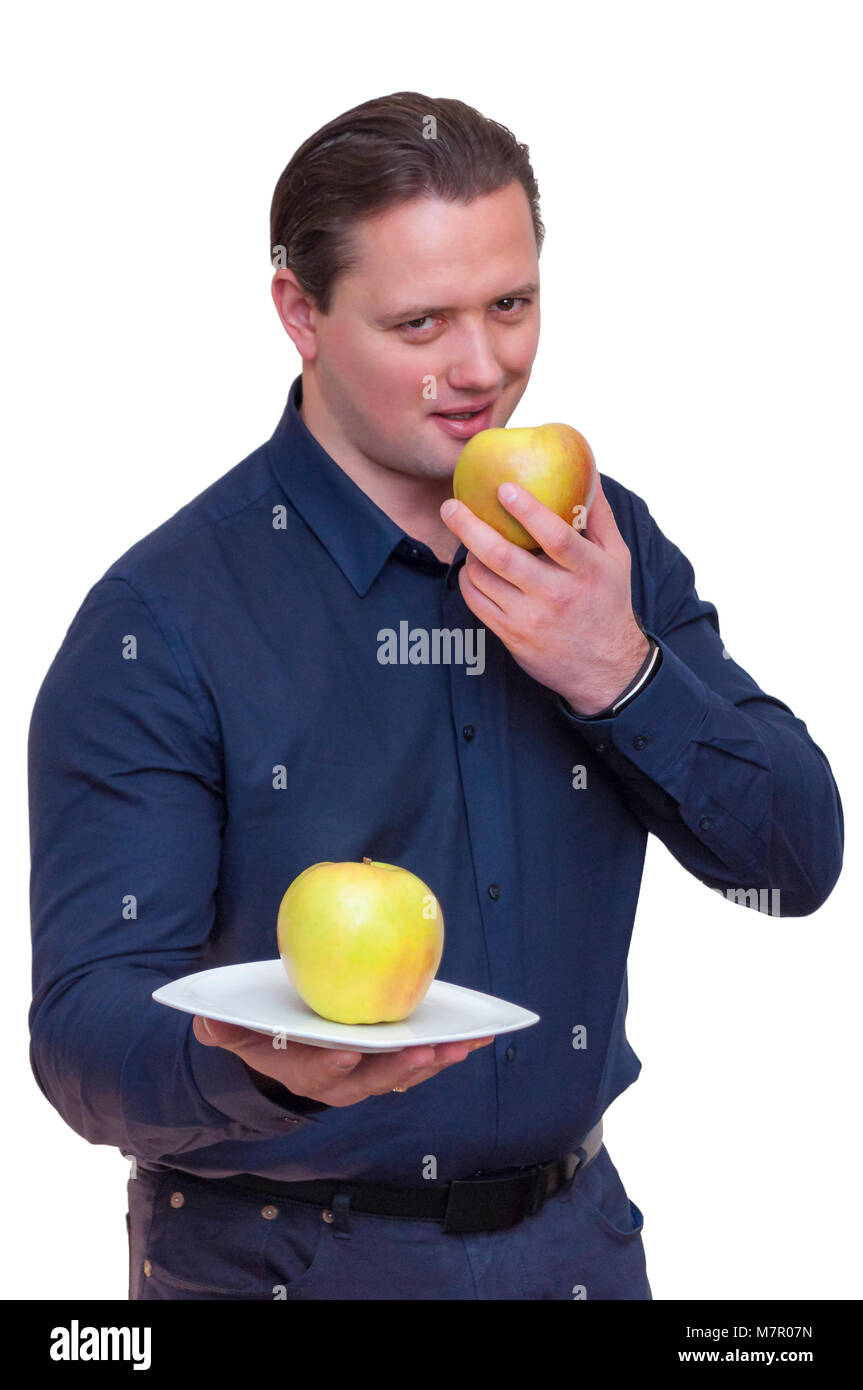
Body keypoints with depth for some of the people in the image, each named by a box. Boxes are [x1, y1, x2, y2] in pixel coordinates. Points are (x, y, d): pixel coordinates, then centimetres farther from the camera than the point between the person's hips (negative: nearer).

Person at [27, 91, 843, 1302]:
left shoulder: (599, 542, 1)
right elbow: (83, 1033, -21)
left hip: (571, 1233, 5)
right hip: (281, 1256, -4)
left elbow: (797, 864, -3)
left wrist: (623, 676, -19)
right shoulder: (162, 620, -16)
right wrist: (253, 1063, -43)